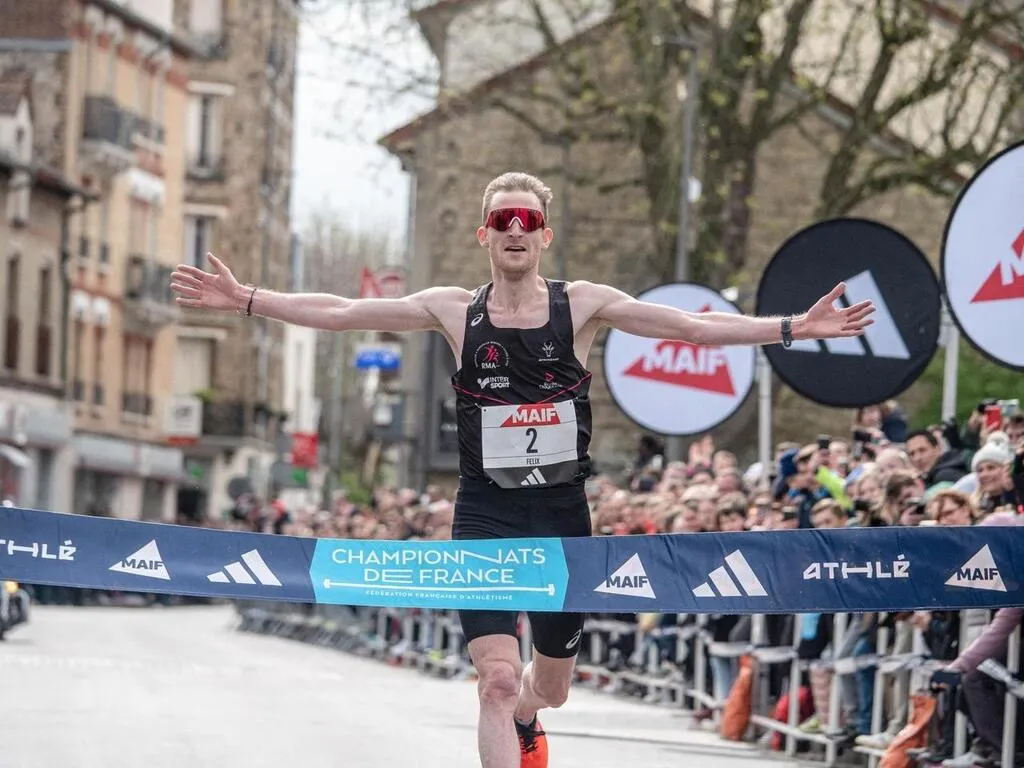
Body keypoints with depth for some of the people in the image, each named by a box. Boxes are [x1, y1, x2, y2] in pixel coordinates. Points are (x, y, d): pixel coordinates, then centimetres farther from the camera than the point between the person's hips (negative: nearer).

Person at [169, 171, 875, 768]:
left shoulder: (583, 305, -2)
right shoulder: (454, 310, -1)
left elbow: (695, 327, -7)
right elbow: (340, 313, -1)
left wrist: (793, 329, -16)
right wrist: (244, 300, -7)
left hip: (563, 514, 2)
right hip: (486, 516, -1)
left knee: (550, 684, 17)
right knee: (498, 677, -18)